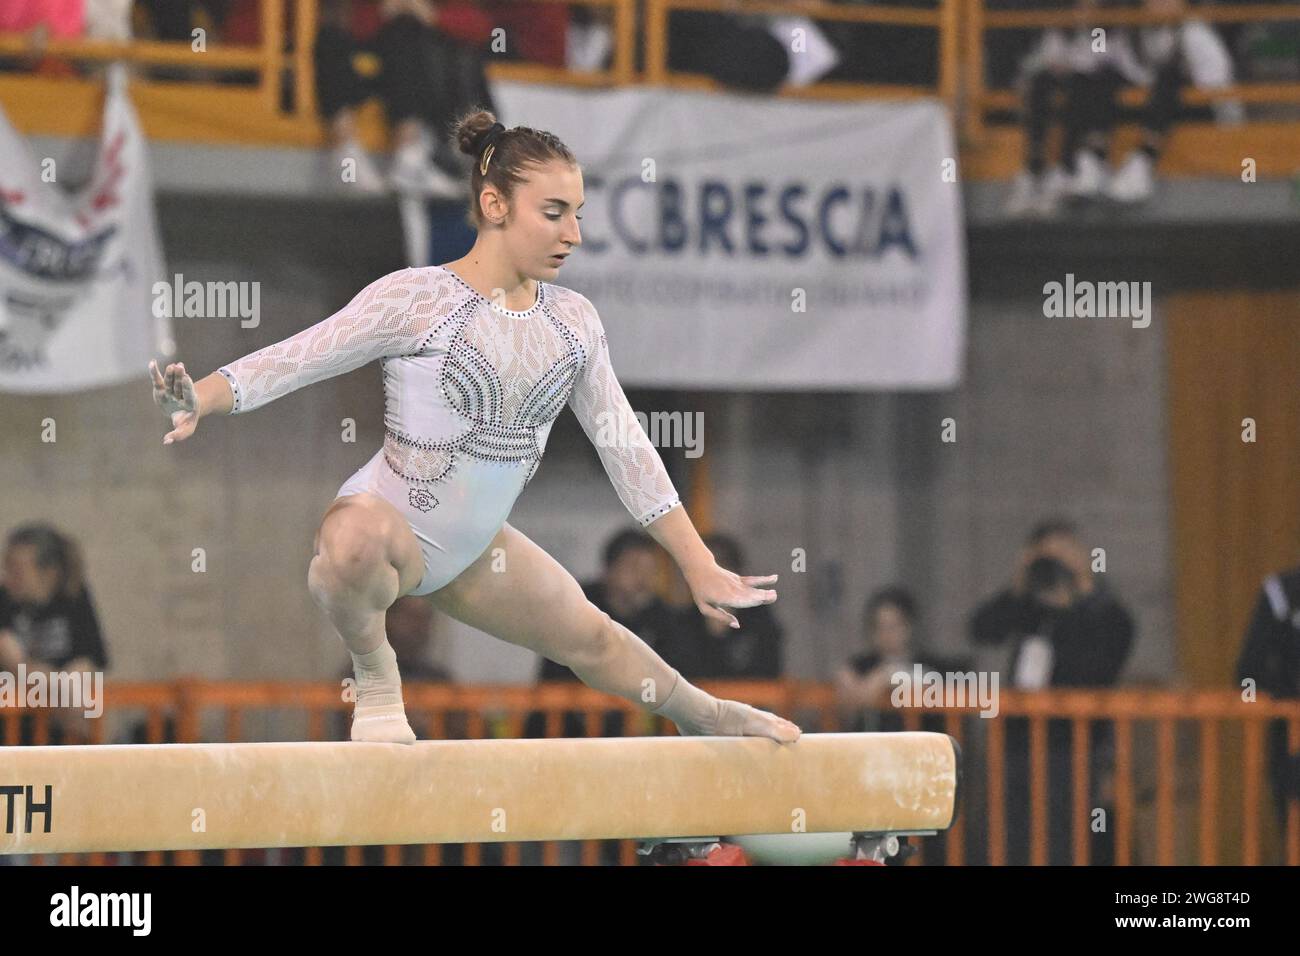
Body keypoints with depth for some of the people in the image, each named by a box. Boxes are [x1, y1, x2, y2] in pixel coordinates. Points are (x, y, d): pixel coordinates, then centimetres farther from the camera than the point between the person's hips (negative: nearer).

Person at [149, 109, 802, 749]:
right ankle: (374, 677, -14)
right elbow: (291, 359, -19)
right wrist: (199, 401, -38)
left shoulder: (573, 321, 3)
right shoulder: (416, 299, -16)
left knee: (588, 636, 23)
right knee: (355, 541, -43)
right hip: (387, 520, -7)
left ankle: (702, 715, 54)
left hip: (474, 549, 7)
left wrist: (699, 566, 12)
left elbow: (625, 448, 10)